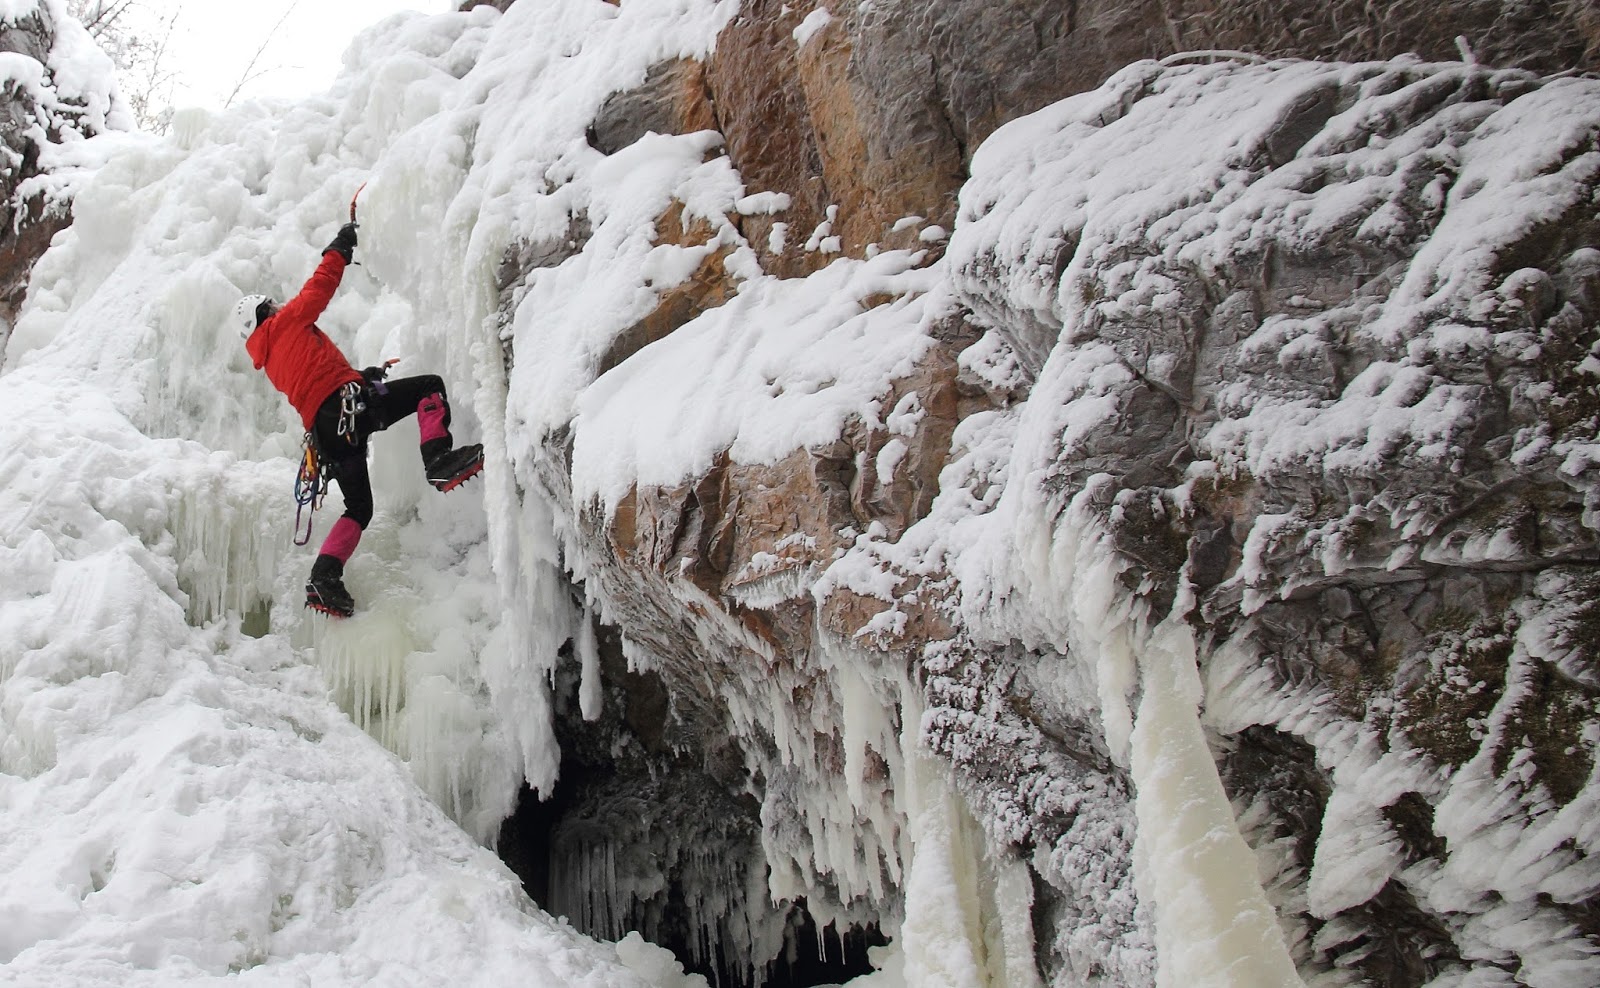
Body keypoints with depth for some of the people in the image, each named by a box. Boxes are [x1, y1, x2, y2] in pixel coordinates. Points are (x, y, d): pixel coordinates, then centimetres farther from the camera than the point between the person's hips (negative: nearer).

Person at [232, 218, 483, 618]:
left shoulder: (268, 360, 32)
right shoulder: (286, 322, 13)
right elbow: (318, 289, 8)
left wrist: (360, 374, 28)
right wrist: (340, 250, 18)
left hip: (322, 427, 8)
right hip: (345, 402, -8)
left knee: (358, 507, 12)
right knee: (429, 386, -4)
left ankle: (325, 577, -3)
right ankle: (439, 458, -27)